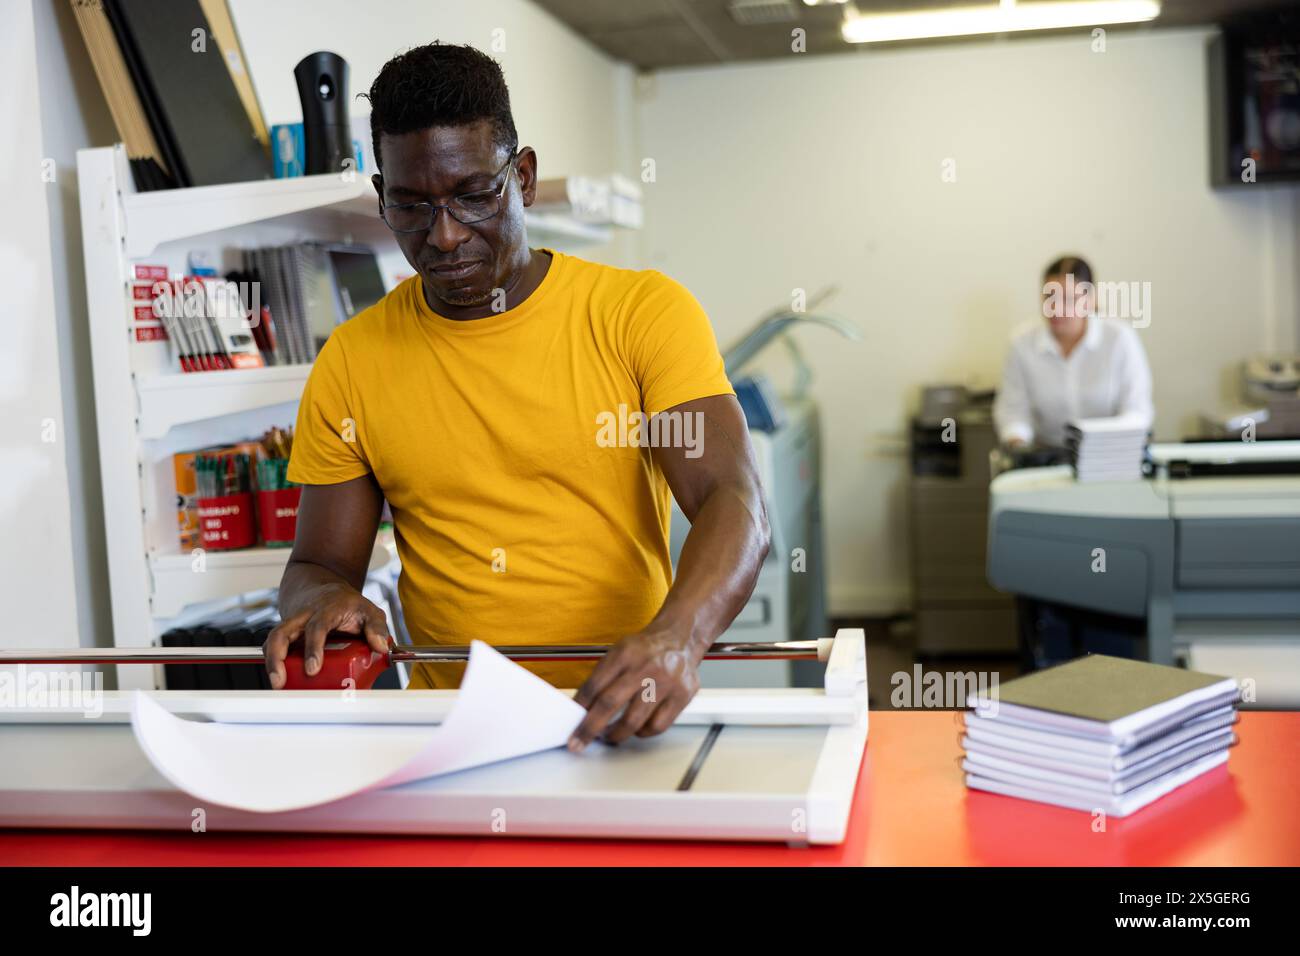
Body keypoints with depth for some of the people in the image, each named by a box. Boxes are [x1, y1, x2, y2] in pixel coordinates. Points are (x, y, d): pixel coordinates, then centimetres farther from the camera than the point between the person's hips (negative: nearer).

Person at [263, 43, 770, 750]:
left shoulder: (646, 312, 0)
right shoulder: (352, 362, 7)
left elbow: (735, 505, -11)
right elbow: (316, 565, 12)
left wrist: (677, 637, -31)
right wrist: (324, 600, -12)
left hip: (624, 723, -3)